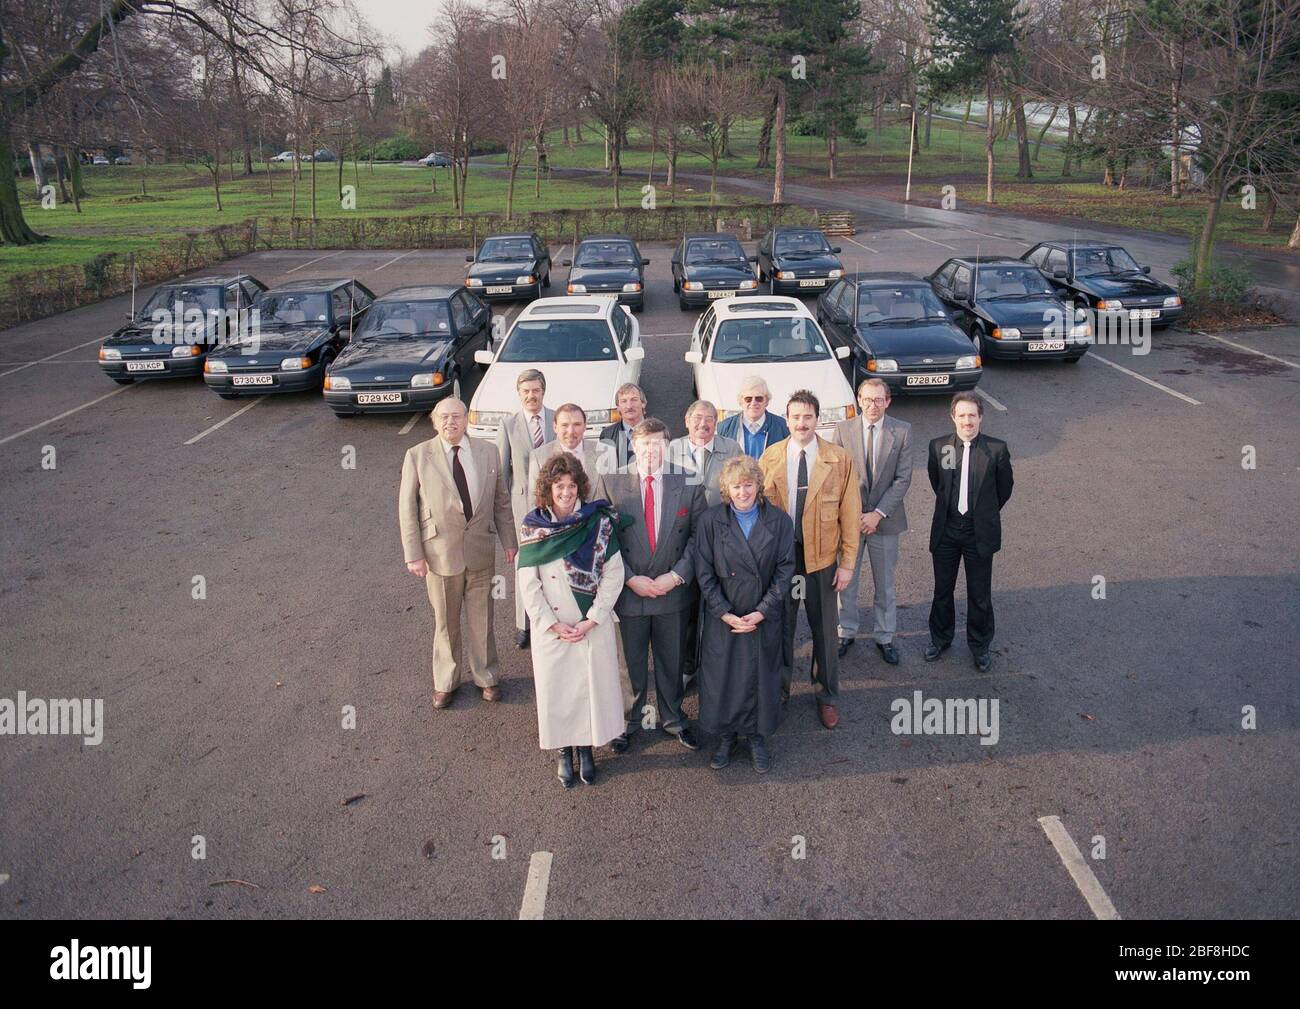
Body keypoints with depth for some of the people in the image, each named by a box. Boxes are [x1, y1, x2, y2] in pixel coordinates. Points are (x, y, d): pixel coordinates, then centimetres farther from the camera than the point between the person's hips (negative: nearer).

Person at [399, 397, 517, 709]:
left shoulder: (488, 453, 1)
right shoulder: (417, 456, -7)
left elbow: (501, 501, 8)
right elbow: (407, 508, -5)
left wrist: (509, 541, 6)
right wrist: (413, 554, -8)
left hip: (480, 552, 2)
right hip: (440, 553, -2)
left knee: (481, 618, 14)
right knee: (445, 622, 12)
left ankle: (485, 676, 32)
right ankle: (445, 681, 30)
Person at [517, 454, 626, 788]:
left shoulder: (599, 521, -6)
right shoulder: (533, 527, -4)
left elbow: (613, 575, -6)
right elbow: (528, 585, -4)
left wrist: (591, 620, -12)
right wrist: (554, 625, -10)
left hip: (593, 626, 0)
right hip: (551, 629, 1)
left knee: (592, 684, 8)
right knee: (556, 688, 9)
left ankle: (585, 748, 28)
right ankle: (564, 751, 28)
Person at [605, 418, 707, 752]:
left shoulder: (688, 487, -4)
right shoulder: (612, 485, -7)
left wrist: (676, 576, -12)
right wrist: (630, 578, -13)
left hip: (673, 591, 1)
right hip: (628, 590, -1)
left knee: (672, 661, 16)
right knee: (630, 662, 13)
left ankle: (673, 719, 37)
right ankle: (627, 721, 32)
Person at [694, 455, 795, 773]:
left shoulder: (779, 521, -4)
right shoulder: (710, 521, -6)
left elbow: (785, 570, -4)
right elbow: (704, 573, -5)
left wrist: (761, 612, -12)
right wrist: (725, 613, -13)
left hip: (765, 618, 1)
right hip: (722, 618, 0)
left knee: (761, 678, 10)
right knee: (721, 677, 7)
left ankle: (758, 737, 30)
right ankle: (726, 736, 28)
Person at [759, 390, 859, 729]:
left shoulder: (839, 460, -7)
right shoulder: (770, 458, -3)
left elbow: (850, 514, -5)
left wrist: (847, 562, -7)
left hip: (821, 556, -1)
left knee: (824, 628, 10)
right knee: (781, 625, 15)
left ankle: (827, 696, 27)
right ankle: (779, 688, 34)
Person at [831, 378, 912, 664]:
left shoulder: (902, 431, -6)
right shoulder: (843, 429, -5)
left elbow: (903, 479, -8)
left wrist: (877, 514, -15)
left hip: (885, 519, 0)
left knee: (884, 584, 12)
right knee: (845, 580, 11)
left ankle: (885, 637, 28)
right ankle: (846, 633, 29)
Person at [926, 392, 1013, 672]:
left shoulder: (997, 449, -10)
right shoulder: (938, 446, -4)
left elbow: (1005, 486, 5)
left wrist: (986, 512, 12)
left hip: (980, 532, -2)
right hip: (945, 530, 2)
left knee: (980, 595, 10)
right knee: (942, 590, 15)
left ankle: (980, 646, 29)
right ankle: (940, 638, 35)